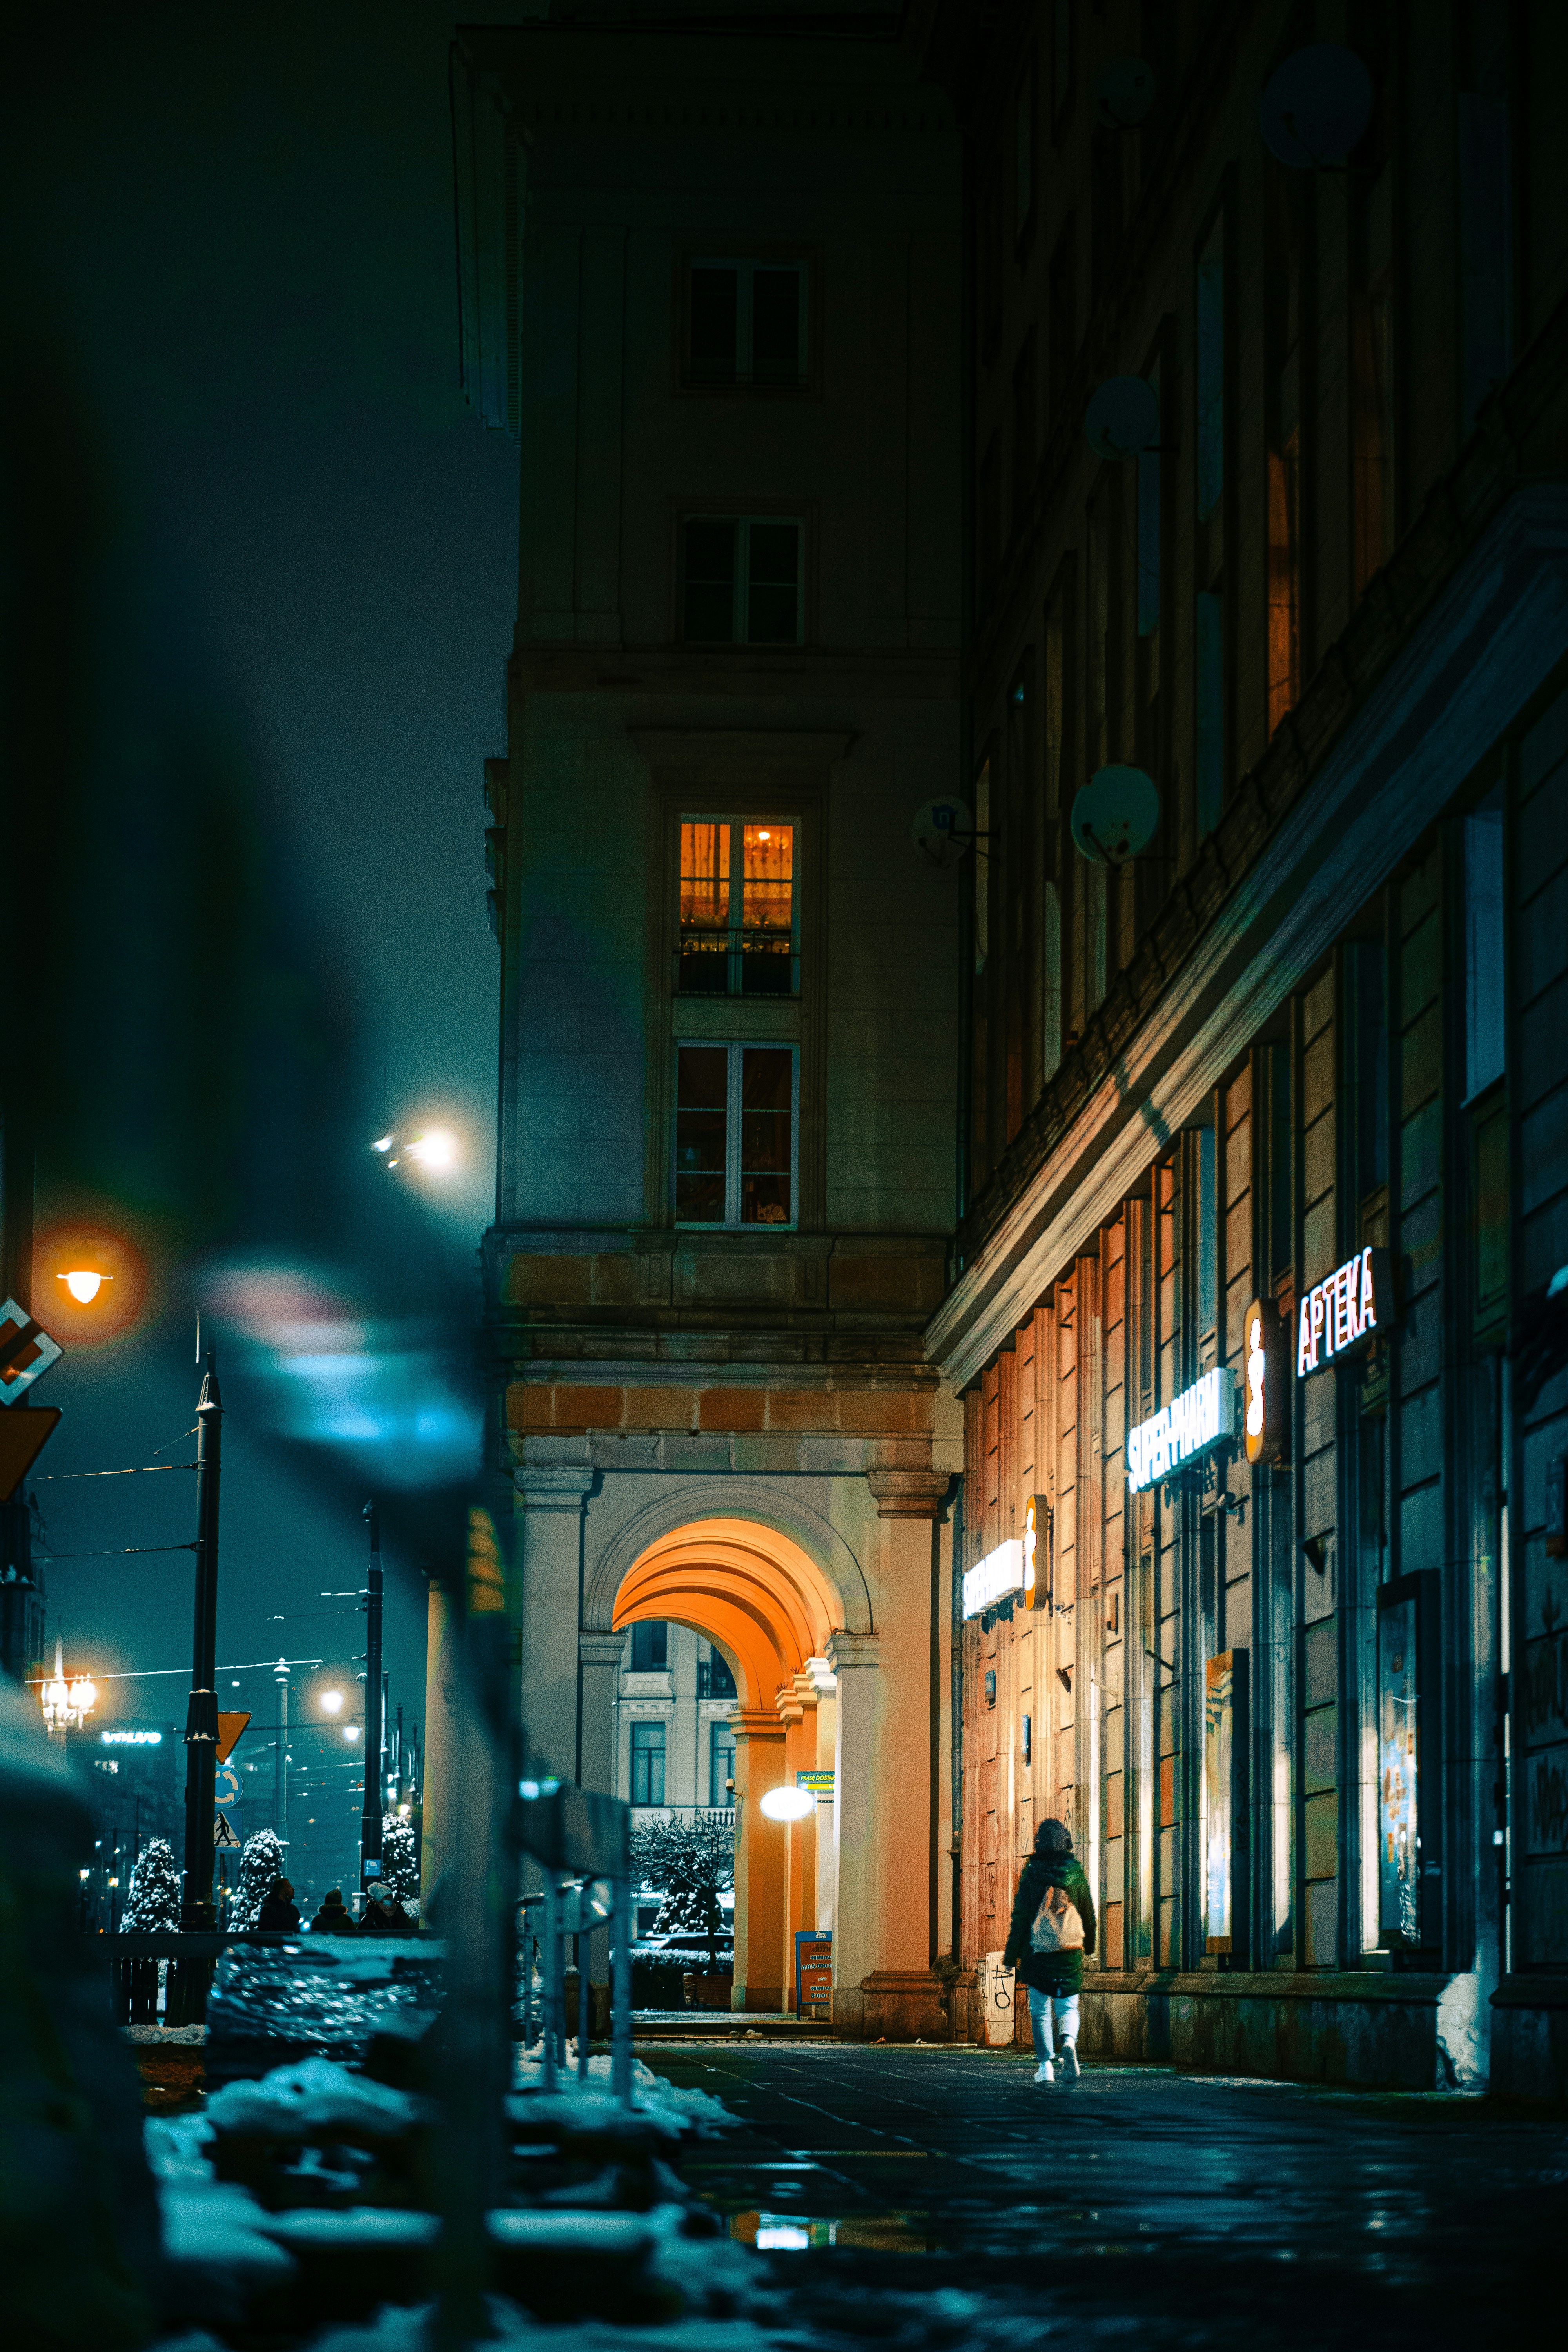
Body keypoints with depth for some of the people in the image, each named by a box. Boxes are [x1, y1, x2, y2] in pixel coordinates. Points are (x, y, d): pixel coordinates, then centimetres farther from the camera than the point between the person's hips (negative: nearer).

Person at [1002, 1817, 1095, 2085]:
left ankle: (1046, 2064, 5)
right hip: (1071, 1952, 1)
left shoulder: (1032, 1874, -5)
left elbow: (1021, 1917, -5)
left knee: (1040, 2010, 10)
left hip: (1038, 1951, -1)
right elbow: (1089, 1914, 10)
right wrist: (1090, 1945, 28)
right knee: (1068, 2006, 8)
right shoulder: (1077, 1873, 1)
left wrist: (1011, 1956, 1)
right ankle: (1069, 2041, -23)